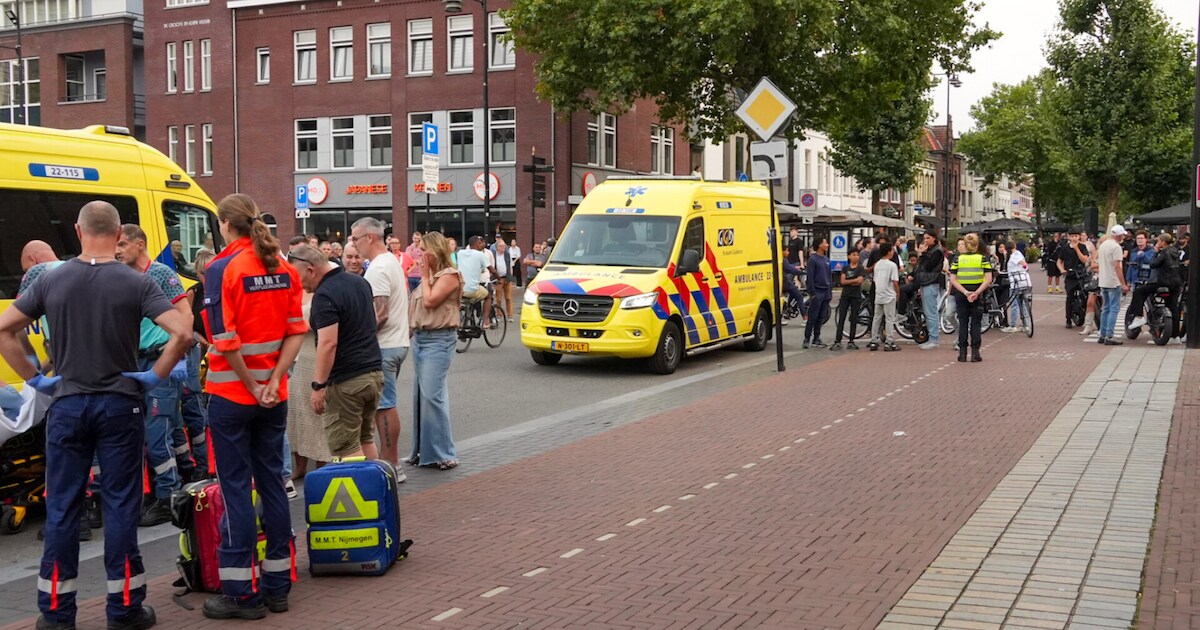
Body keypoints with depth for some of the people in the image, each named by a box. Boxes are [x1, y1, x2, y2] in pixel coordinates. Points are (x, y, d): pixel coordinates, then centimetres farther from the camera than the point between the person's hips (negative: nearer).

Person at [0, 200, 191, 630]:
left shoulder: (52, 281, 0)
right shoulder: (136, 283, -8)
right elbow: (182, 332, -18)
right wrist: (157, 376, -6)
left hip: (67, 404, 2)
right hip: (119, 405, -2)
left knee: (62, 507, 9)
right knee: (121, 506, 5)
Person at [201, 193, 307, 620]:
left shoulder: (222, 269, -12)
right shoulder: (284, 269, 6)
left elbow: (225, 340, -18)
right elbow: (295, 332, 1)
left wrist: (250, 385, -8)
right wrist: (273, 381, -6)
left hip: (232, 393, -5)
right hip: (273, 395, 5)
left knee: (237, 488, 0)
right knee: (272, 481, 12)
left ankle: (241, 593, 5)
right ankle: (277, 584, 19)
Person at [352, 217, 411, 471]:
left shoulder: (378, 269, -17)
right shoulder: (392, 261, 15)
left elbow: (381, 314, -23)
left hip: (383, 346, -10)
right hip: (397, 341, 10)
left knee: (384, 406, -5)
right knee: (385, 404, 14)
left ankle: (391, 466, -1)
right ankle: (387, 459, 20)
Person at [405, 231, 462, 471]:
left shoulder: (450, 275, -8)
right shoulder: (429, 276, 17)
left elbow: (430, 301, -15)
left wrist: (425, 276, -6)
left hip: (439, 339, -9)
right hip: (420, 337, 9)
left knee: (432, 395, -13)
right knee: (420, 395, 10)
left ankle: (443, 453, -9)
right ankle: (422, 450, 17)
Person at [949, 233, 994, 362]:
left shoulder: (957, 259, 0)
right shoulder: (983, 259, -1)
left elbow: (953, 280, -8)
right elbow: (988, 280, -11)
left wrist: (965, 292, -15)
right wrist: (976, 293, -16)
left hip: (961, 295, 1)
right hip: (977, 295, -1)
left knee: (962, 323, 8)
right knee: (976, 324, 6)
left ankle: (962, 353, 6)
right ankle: (975, 353, 2)